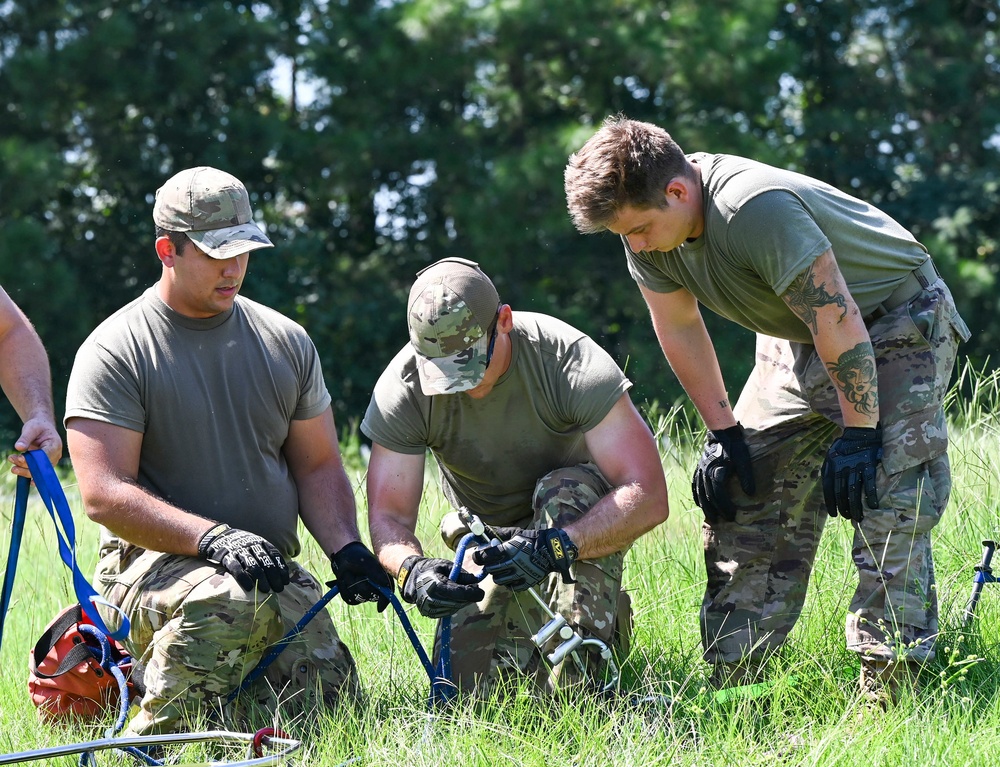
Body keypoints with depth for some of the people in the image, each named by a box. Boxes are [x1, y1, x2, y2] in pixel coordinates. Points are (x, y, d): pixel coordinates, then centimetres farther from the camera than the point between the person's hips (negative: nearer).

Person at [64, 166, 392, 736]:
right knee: (228, 599, -39)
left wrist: (346, 547, -4)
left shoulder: (285, 342, 12)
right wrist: (213, 537, -26)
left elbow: (318, 466, 17)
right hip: (155, 562, -6)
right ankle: (160, 734, -15)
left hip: (274, 570, 6)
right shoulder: (115, 352, -6)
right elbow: (104, 495, -14)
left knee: (332, 703, -12)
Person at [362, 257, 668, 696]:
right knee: (467, 685, -15)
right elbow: (387, 516, -21)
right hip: (490, 536, 3)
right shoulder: (402, 388, -23)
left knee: (564, 492, -36)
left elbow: (649, 498, -35)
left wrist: (555, 546, -51)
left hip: (589, 522, -2)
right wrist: (412, 569, -45)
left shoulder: (568, 360, -31)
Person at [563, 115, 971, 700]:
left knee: (887, 497, -20)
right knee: (742, 493, 2)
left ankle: (888, 683, -19)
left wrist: (858, 434, -26)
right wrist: (723, 432, 1)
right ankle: (731, 680, 7)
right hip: (798, 338, 8)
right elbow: (680, 327, 2)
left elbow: (838, 323, -32)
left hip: (895, 318, -8)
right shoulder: (646, 217, -13)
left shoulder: (758, 209, -37)